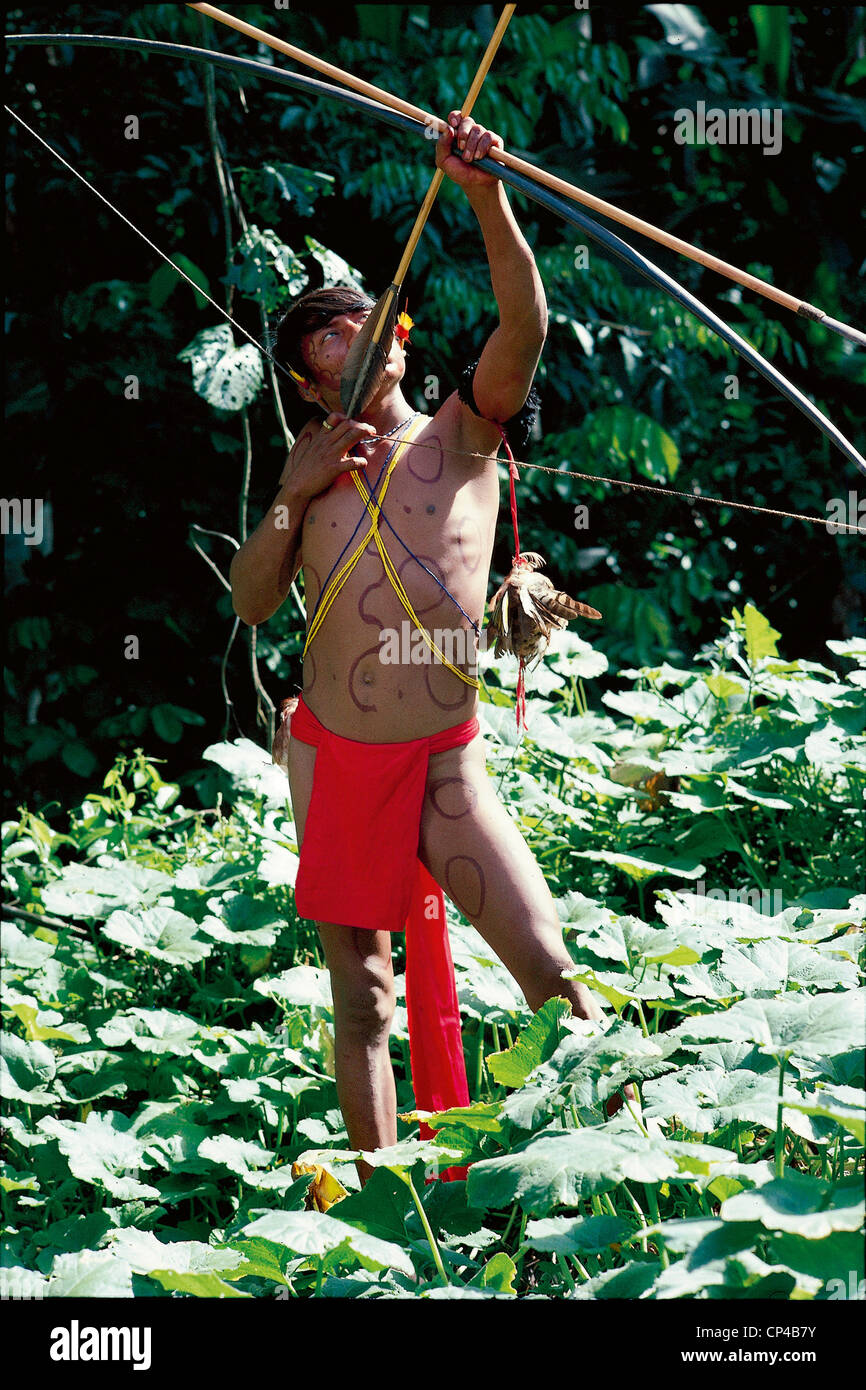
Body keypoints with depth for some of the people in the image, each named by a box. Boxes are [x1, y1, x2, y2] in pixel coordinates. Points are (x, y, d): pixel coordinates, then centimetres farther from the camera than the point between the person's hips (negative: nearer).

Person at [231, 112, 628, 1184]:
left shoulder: (462, 434, 1)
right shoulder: (313, 464, 10)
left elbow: (525, 326, -17)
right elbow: (251, 603, 5)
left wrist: (485, 197, -28)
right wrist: (292, 497, -9)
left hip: (443, 765, -3)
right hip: (330, 760, 3)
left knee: (551, 972, -13)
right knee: (361, 997, 10)